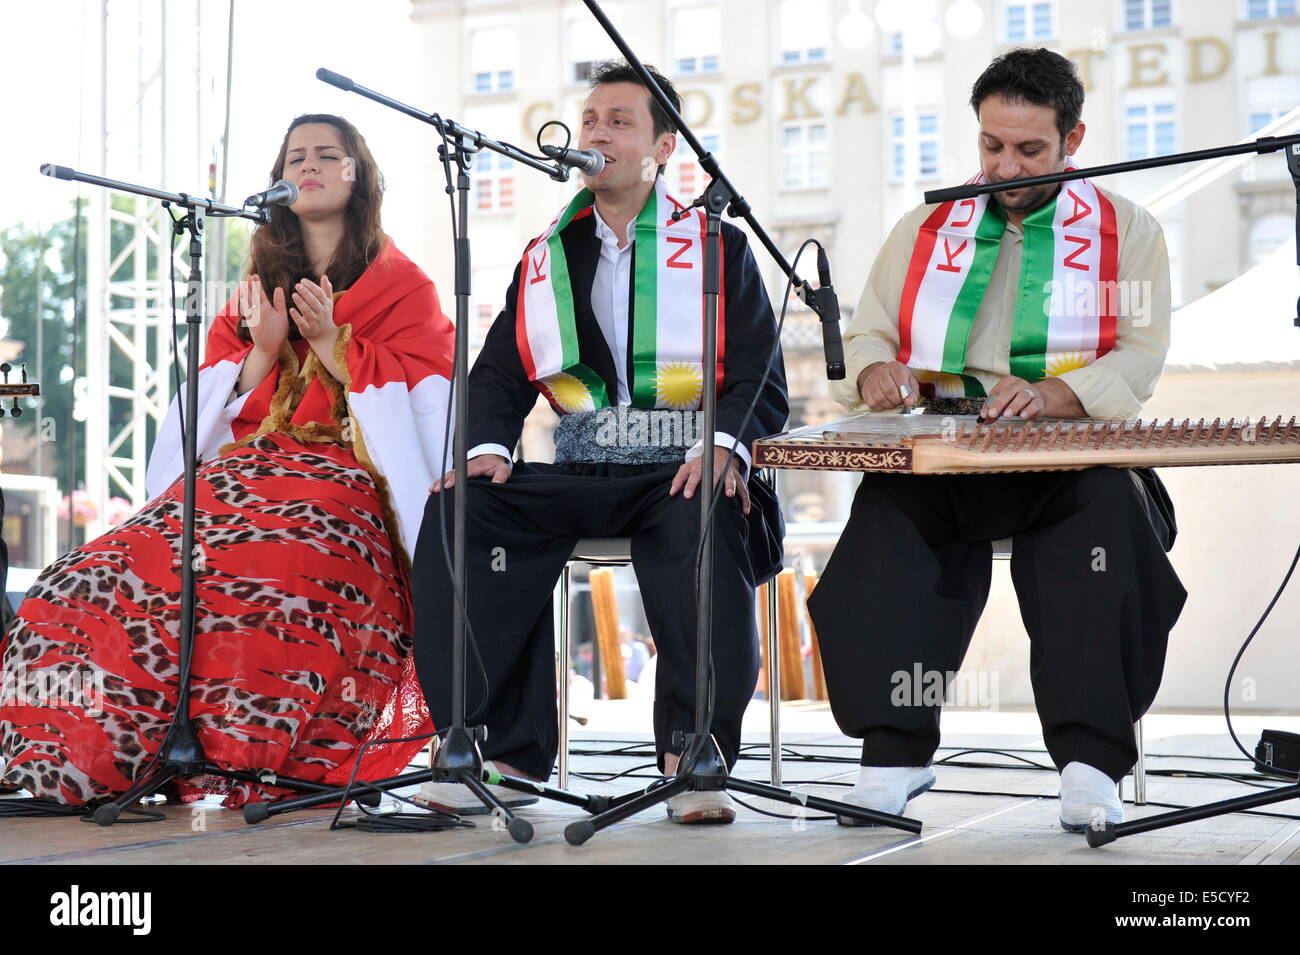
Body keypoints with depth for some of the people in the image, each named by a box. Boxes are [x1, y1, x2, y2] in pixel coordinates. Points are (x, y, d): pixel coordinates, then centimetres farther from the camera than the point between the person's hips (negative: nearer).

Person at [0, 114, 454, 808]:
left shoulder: (401, 287, 14)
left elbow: (418, 406, 2)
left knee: (264, 586, -39)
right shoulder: (256, 290, 27)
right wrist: (264, 351, 3)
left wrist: (329, 342, -5)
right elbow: (217, 403, 20)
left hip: (344, 484, -4)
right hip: (238, 475, 5)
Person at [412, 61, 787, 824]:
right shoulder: (547, 258, 21)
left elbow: (762, 380, 1)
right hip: (580, 474, 3)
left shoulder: (719, 248, 11)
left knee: (708, 521, -38)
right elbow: (499, 375, 16)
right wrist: (488, 447, -7)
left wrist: (725, 446, -20)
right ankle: (506, 752, -25)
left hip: (685, 474, -3)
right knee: (460, 509, -24)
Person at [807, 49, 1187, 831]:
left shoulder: (1126, 231, 11)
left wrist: (1054, 395, -23)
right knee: (885, 512, -31)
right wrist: (877, 371, -10)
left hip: (1072, 457, -2)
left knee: (1110, 506, -36)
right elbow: (866, 336, 16)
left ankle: (1093, 762, -34)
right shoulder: (927, 229, 19)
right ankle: (895, 751, -28)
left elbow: (1140, 358, -2)